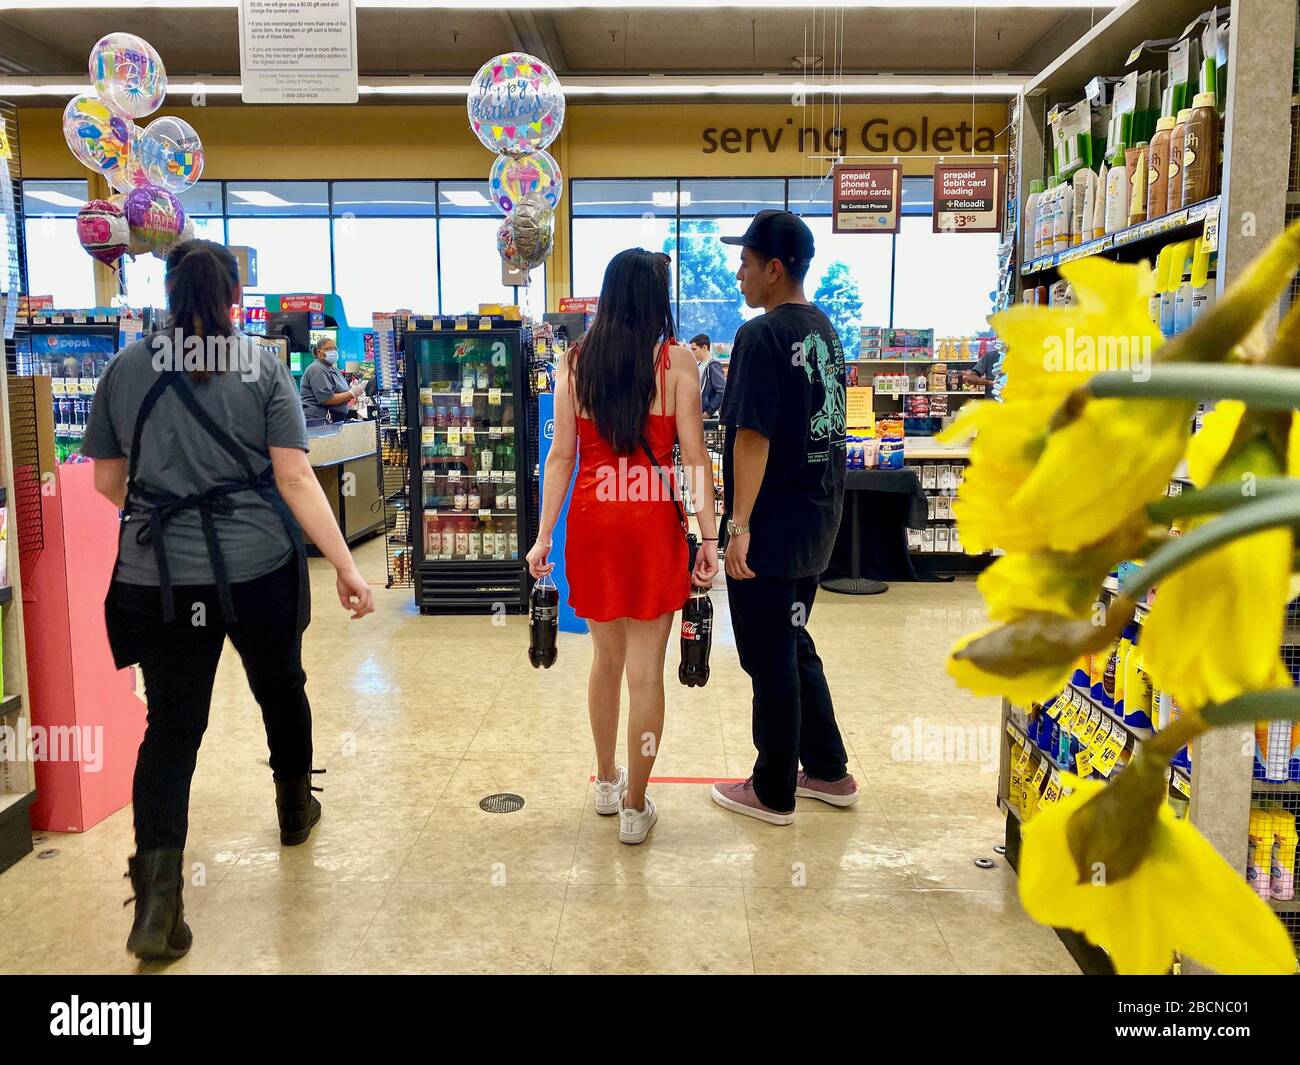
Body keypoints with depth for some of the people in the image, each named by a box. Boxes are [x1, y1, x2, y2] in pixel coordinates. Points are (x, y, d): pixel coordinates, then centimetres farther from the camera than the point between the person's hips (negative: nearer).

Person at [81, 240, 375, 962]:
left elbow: (108, 482, 9)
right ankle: (296, 810, 44)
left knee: (172, 726, 6)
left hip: (157, 579, 1)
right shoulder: (264, 367, -5)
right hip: (259, 570, -1)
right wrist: (347, 566, -12)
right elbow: (295, 477, -12)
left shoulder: (125, 368, 2)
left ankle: (158, 892, -6)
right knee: (281, 688, 22)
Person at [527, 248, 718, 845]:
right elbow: (695, 456, -8)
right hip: (652, 524, -3)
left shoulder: (576, 361, 2)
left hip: (591, 519, 3)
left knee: (607, 658, 20)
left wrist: (543, 536, 6)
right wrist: (709, 537, -3)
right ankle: (635, 808, 13)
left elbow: (561, 455, 1)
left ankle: (607, 784, 34)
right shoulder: (675, 360, -6)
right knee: (646, 670, 5)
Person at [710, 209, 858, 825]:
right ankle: (828, 772, 30)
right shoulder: (825, 331, 10)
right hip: (817, 521, 9)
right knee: (794, 646, 21)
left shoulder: (763, 336, -17)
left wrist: (739, 525, -19)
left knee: (770, 658, 4)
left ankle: (774, 793, 18)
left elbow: (753, 436, -21)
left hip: (771, 526, -9)